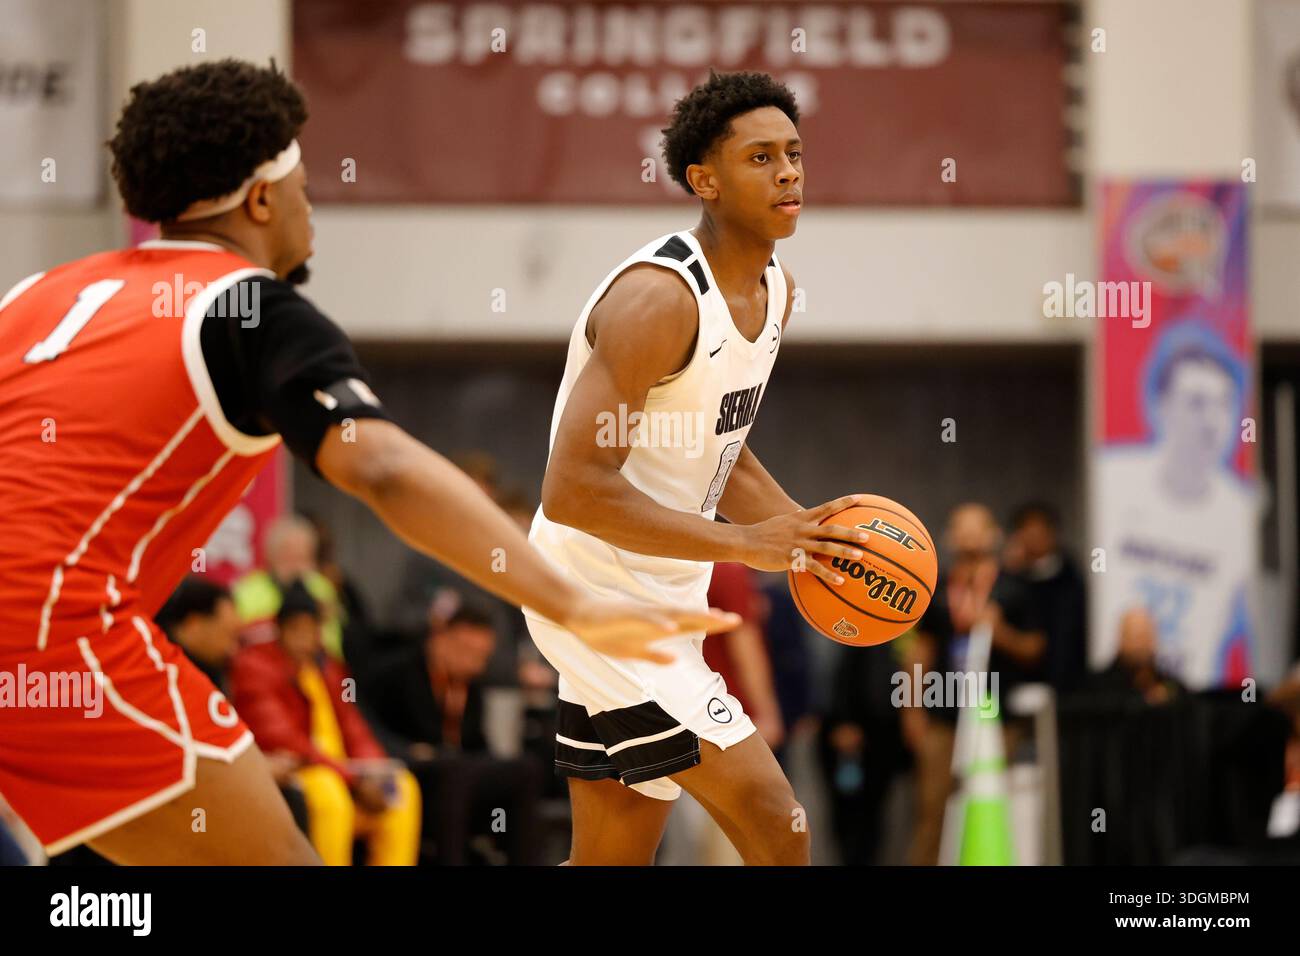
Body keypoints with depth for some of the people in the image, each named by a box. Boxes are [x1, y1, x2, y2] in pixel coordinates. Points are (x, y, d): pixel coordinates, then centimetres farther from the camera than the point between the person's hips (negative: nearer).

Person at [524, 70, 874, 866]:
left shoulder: (775, 288, 8)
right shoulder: (659, 297, -23)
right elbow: (574, 489, -28)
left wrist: (807, 532, 3)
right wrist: (748, 544, -30)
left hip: (664, 601, 10)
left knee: (614, 859, 15)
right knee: (776, 826, -15)